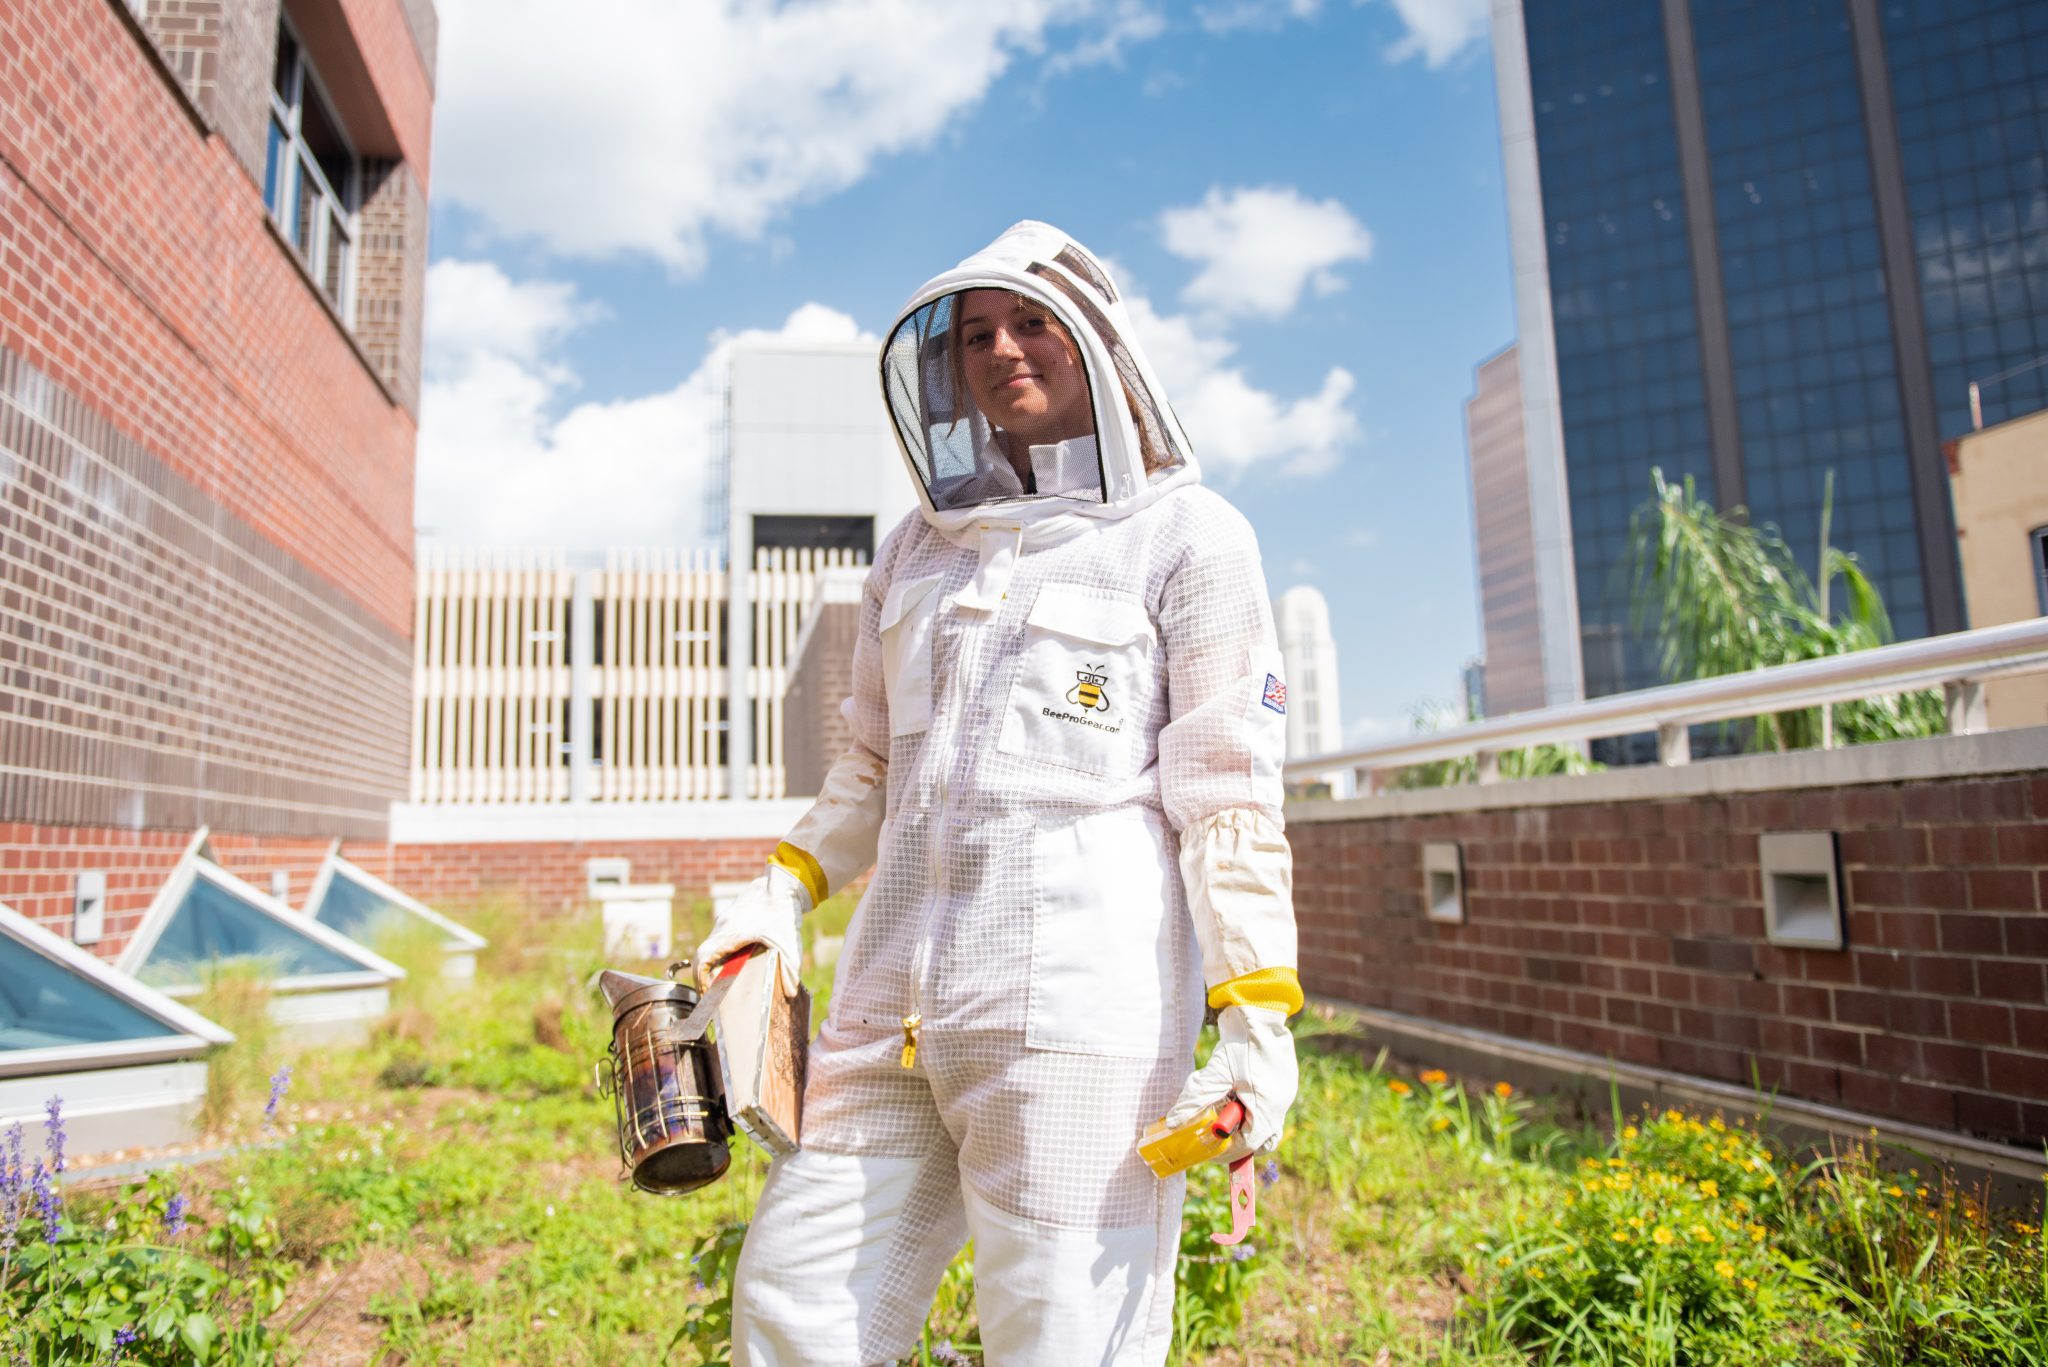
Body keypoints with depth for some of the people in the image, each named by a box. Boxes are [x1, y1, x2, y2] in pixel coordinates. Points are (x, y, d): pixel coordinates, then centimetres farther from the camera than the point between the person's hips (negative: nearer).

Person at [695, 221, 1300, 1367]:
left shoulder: (1185, 536, 3)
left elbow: (1228, 796, -3)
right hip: (894, 1000, 6)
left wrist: (1257, 1015, -10)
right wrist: (786, 891, 12)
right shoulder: (919, 551, 19)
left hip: (1079, 1000, -5)